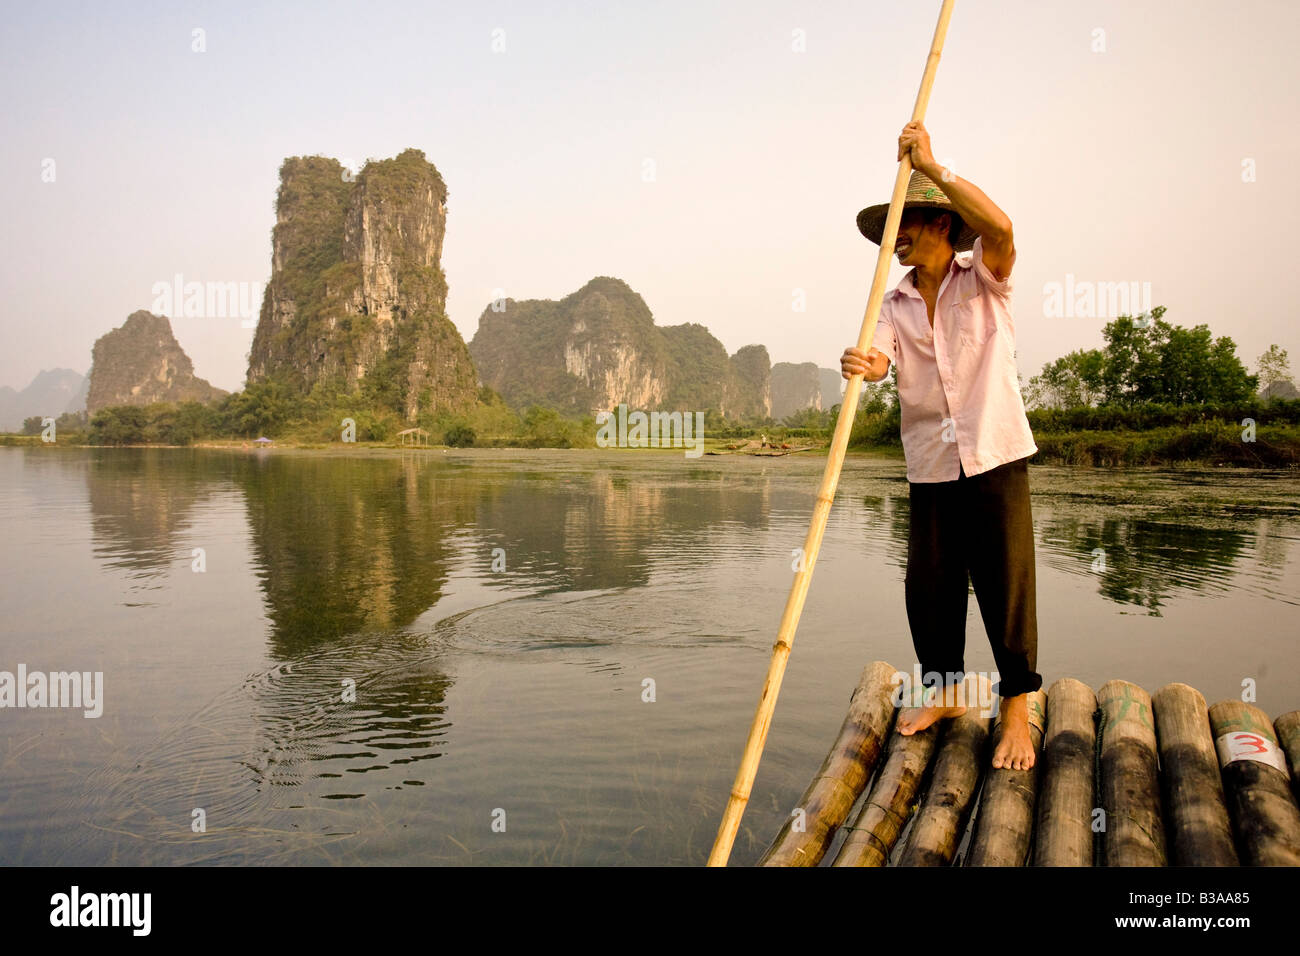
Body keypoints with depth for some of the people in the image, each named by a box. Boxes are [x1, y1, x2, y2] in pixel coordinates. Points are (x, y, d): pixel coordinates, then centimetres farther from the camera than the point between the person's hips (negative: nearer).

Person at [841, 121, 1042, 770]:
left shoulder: (983, 280, 1)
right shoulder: (895, 305, 10)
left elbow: (1000, 226, -21)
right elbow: (880, 358, -9)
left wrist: (932, 167, -23)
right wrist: (861, 364, -33)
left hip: (995, 456, -3)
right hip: (930, 467, 4)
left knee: (1006, 585, -1)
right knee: (929, 588, 8)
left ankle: (1017, 713, 13)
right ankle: (945, 692, 29)